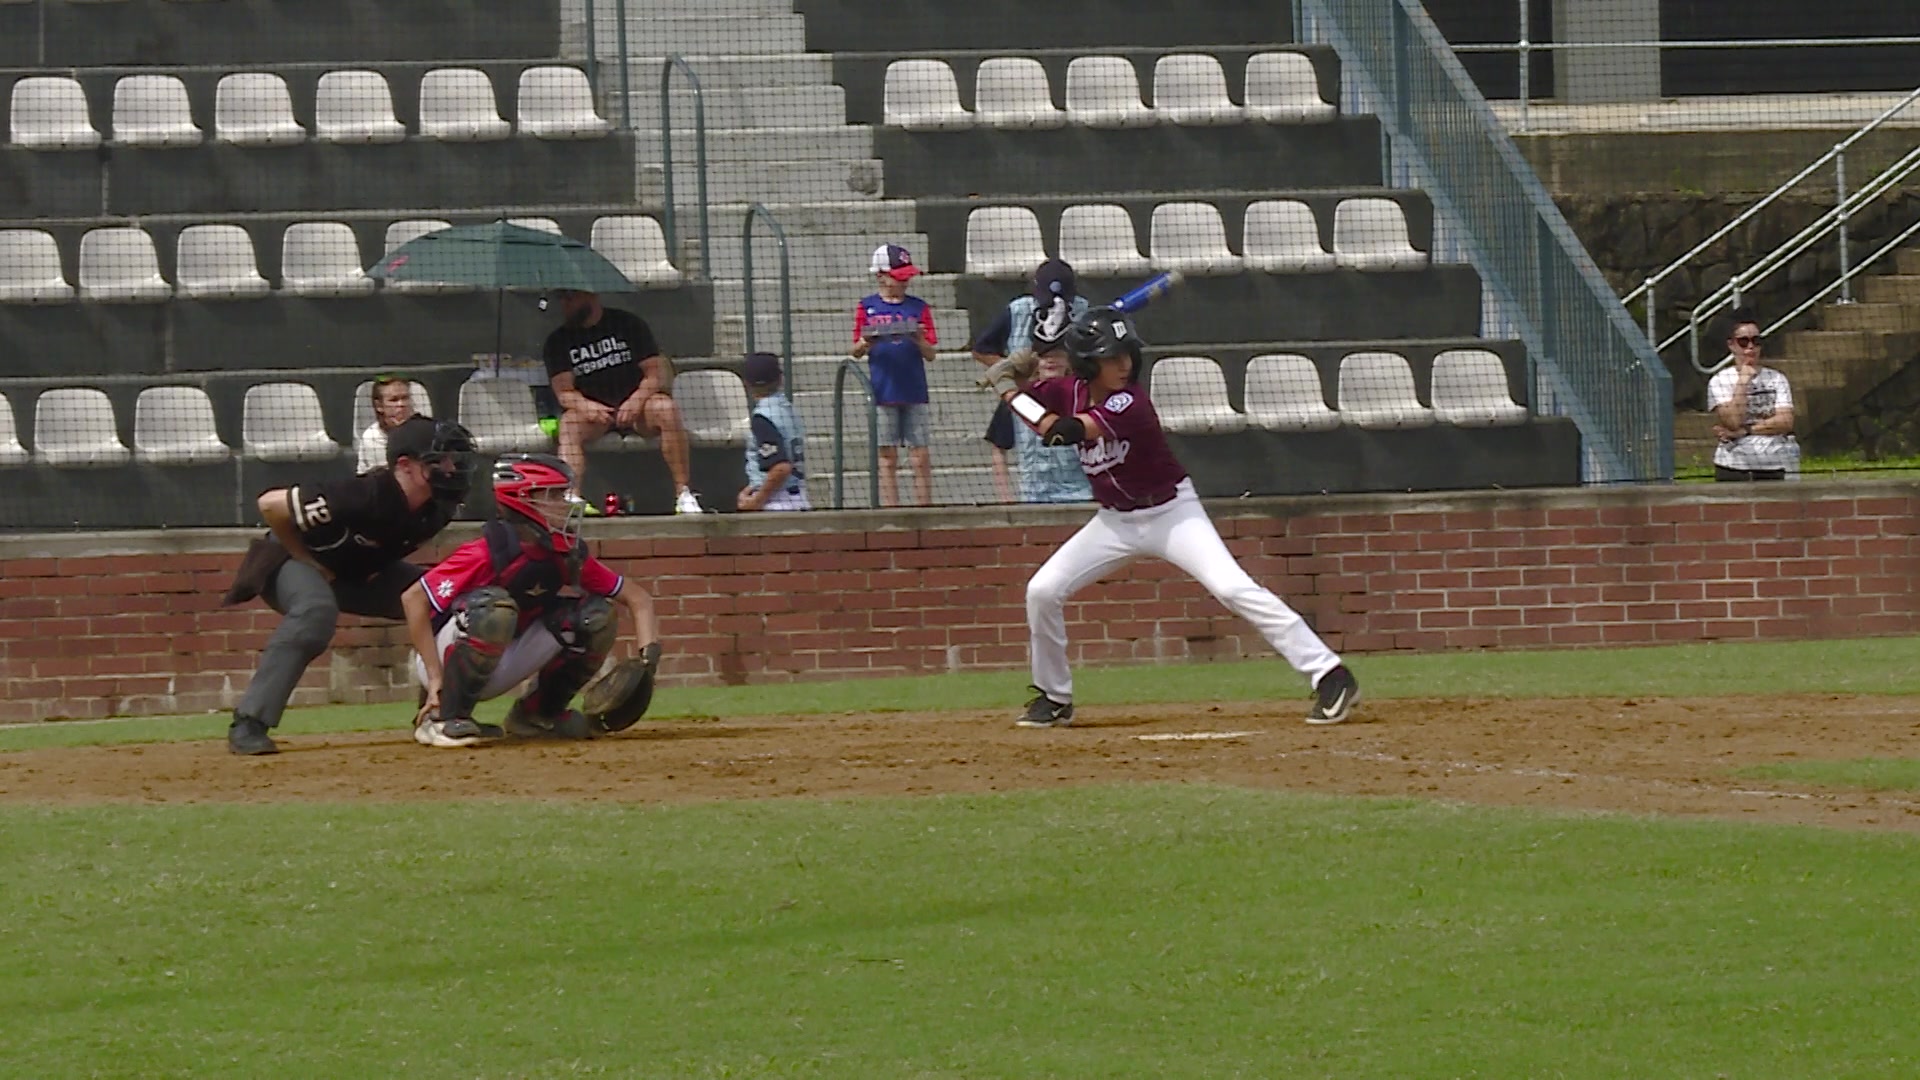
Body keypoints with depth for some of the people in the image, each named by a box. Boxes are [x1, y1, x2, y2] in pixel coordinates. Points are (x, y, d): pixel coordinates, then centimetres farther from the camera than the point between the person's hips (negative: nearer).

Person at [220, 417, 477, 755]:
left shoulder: (437, 509, -14)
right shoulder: (365, 497, -36)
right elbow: (270, 504, -32)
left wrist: (379, 568, -3)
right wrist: (311, 564, -21)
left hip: (361, 574, 7)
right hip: (294, 562, -7)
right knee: (316, 610, -39)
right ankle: (248, 726, -35)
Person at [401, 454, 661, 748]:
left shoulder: (569, 557, -4)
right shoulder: (491, 551, -24)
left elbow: (637, 598, 2)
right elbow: (413, 598, -27)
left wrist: (647, 660, -15)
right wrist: (436, 678, -29)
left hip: (497, 671, 7)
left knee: (598, 615, -5)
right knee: (494, 606, -36)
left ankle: (539, 713, 8)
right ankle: (441, 718, -23)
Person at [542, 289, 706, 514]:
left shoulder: (629, 324, 3)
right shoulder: (559, 340, 7)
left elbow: (657, 372, -5)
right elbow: (564, 392, -4)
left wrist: (636, 400, -25)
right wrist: (587, 407, -27)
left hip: (635, 408, -1)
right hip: (592, 411, 1)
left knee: (667, 408, -32)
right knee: (569, 422, -32)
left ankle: (683, 493, -34)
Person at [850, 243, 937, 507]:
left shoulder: (918, 307, 7)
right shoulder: (867, 307, 5)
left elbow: (930, 355, 5)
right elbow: (856, 351, 7)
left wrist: (919, 340, -16)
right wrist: (866, 342, -15)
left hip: (914, 392, 1)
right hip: (883, 393, -1)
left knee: (920, 456, -1)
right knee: (887, 457, 2)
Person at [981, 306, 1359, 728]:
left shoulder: (1128, 404, -27)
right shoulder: (1072, 391, -7)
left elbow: (1062, 431, -36)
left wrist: (1009, 390, -28)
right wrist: (1011, 379, -14)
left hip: (1171, 513, -6)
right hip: (1115, 520, 6)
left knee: (1233, 588, -22)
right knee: (1043, 591, -3)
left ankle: (1330, 676, -24)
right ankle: (1054, 698, 17)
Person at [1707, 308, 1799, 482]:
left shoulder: (1776, 378, 9)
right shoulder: (1720, 381, 3)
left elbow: (1786, 422, -3)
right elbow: (1733, 421, -10)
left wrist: (1745, 431, -10)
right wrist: (1743, 381, -9)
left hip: (1777, 468, 2)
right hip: (1735, 469, -2)